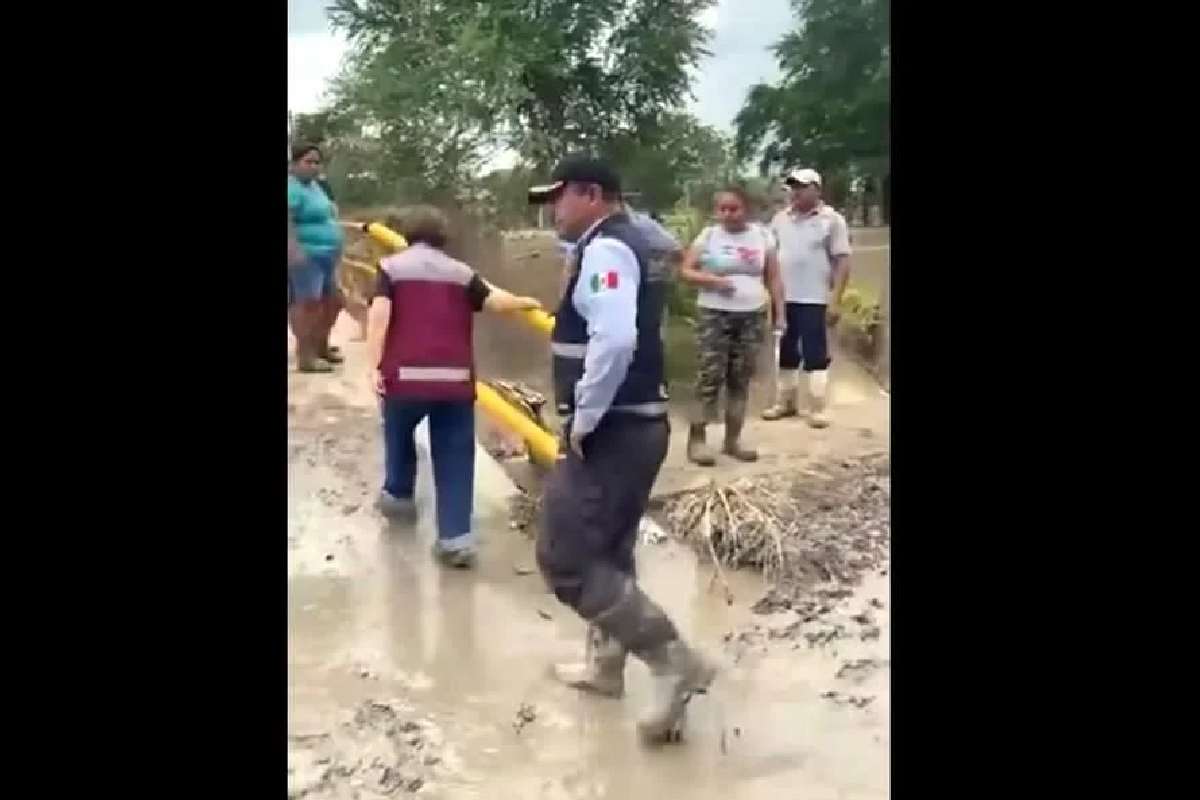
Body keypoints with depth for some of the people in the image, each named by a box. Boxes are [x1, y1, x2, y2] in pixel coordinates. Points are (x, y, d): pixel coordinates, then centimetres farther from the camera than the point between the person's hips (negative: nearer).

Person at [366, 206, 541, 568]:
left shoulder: (391, 266, 5)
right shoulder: (461, 271, 10)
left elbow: (379, 316, -8)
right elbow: (495, 301, 2)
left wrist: (375, 366, -11)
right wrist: (526, 303, 22)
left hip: (406, 374, -1)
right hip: (455, 377, 1)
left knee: (399, 435, 28)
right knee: (455, 459, 4)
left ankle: (398, 495, 45)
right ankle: (456, 537, -1)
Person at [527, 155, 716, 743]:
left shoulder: (604, 249, -16)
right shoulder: (626, 244, 16)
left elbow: (614, 341, -31)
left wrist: (583, 420, -22)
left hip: (611, 431, -11)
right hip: (631, 426, 11)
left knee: (565, 560, -9)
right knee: (605, 552, 22)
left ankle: (676, 663, -5)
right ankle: (604, 665, 39)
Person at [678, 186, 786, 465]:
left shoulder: (762, 236, 6)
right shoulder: (708, 235, 0)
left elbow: (773, 279, 9)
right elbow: (685, 271, -2)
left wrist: (780, 314, 4)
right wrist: (712, 280, -18)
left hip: (752, 317, 3)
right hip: (714, 316, -3)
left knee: (740, 380, 7)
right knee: (709, 377, -6)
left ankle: (733, 439, 17)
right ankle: (696, 439, 1)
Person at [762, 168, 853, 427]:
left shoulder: (832, 220, -4)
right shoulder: (780, 219, 9)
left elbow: (843, 262, -7)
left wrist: (835, 300, -14)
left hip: (814, 299, -5)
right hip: (783, 298, 5)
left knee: (816, 355, -1)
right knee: (786, 354, 13)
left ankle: (817, 409, 5)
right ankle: (785, 402, 24)